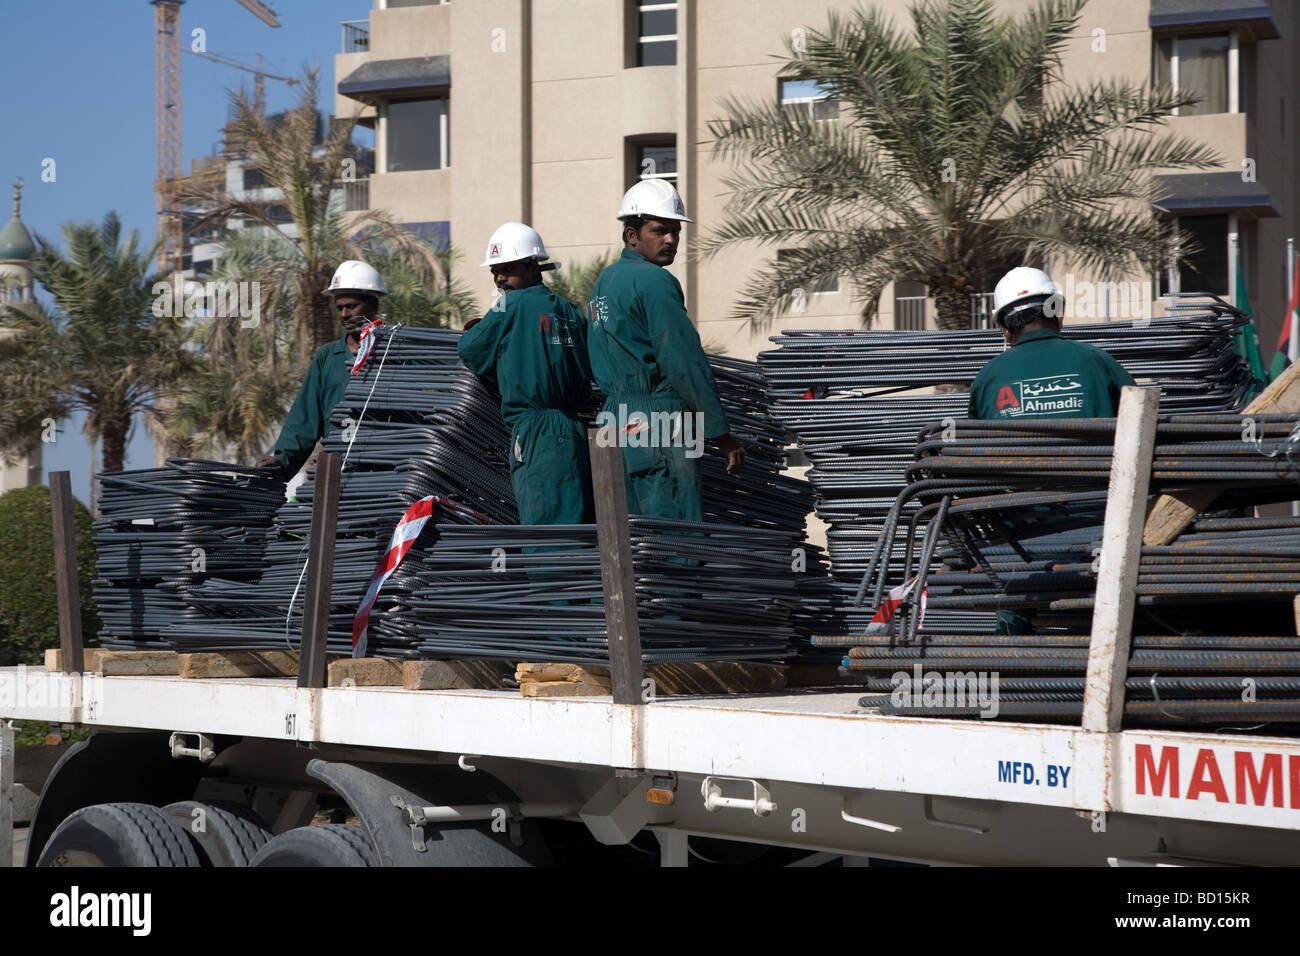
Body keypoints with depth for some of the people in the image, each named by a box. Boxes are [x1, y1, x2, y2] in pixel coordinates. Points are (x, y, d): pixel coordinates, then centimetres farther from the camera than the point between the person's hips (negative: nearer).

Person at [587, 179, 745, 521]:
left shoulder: (604, 282, 16)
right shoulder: (655, 282, -12)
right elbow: (685, 363, -16)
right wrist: (722, 434, -13)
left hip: (616, 421, 10)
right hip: (658, 425, -9)